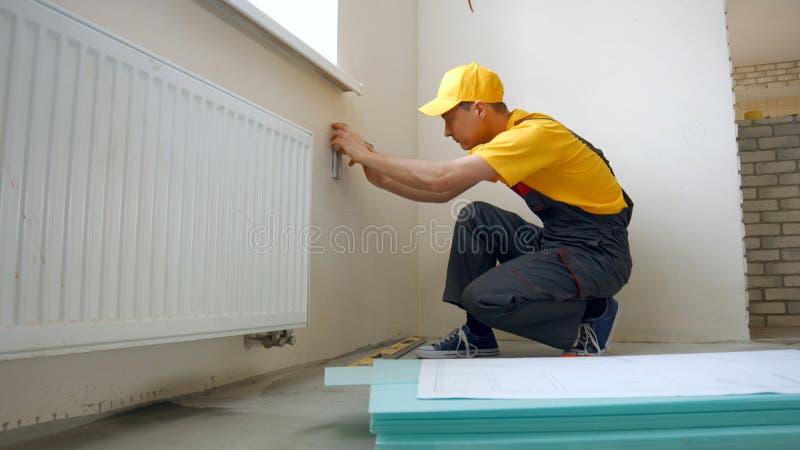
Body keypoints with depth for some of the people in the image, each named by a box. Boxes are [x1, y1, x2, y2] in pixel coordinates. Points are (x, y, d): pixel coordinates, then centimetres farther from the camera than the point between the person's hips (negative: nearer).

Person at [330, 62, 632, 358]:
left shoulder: (535, 133, -22)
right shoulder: (500, 140, 8)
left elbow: (440, 180, -29)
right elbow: (444, 193, 10)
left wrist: (366, 155, -19)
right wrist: (381, 179, 3)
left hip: (598, 254, -9)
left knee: (483, 297, -22)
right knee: (474, 218, 0)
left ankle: (593, 315, 0)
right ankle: (477, 336, 5)